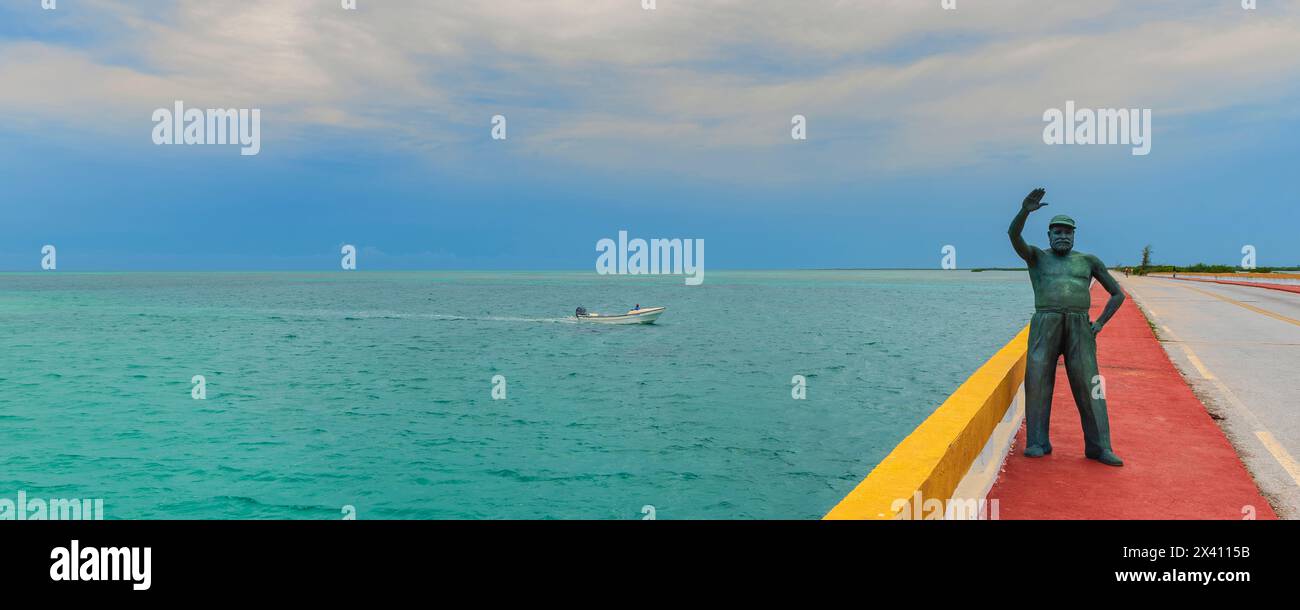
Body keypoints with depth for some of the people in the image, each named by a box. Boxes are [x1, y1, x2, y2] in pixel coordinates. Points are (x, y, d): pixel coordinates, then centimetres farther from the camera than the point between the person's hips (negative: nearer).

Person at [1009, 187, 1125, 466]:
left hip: (1079, 328, 1)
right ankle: (1037, 443, 0)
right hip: (1044, 326, -1)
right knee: (1038, 381, -8)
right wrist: (1025, 210, -27)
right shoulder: (1037, 256, 13)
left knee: (1088, 384, -5)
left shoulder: (1088, 261, 17)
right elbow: (1013, 235, -9)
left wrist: (1100, 323, 4)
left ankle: (1098, 447, -1)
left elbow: (1118, 294, 18)